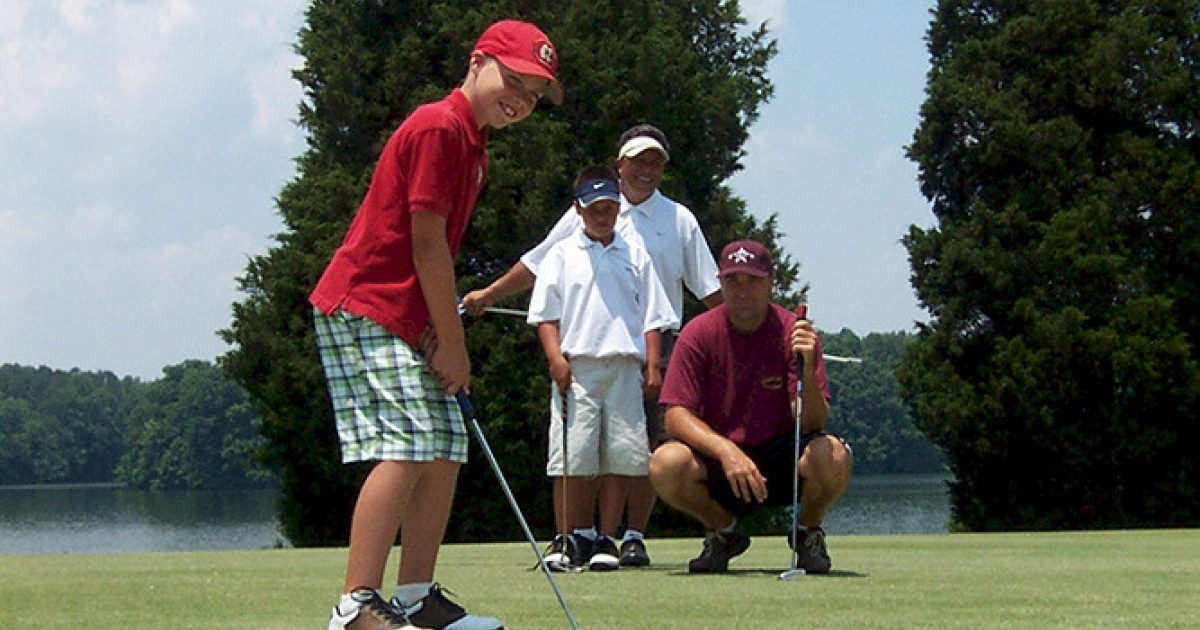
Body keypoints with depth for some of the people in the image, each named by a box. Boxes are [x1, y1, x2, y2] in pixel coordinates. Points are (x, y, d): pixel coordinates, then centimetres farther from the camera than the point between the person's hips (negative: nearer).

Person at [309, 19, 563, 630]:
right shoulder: (438, 127, -14)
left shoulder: (473, 148, 18)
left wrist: (444, 338, 4)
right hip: (363, 308, -10)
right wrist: (453, 344, -12)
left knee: (445, 452, 9)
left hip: (406, 321, 10)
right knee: (407, 447, -19)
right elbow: (426, 241, -16)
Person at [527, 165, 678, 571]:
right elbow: (545, 313, 7)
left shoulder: (634, 256, 16)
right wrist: (555, 357, -6)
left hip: (625, 367, 1)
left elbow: (652, 317, 14)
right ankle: (568, 540, 1)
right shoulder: (562, 254, 12)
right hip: (575, 366, -1)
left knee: (620, 457, -3)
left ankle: (607, 540, 3)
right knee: (572, 457, -6)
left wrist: (652, 367, 4)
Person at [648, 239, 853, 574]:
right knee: (666, 464, -31)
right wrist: (726, 451, -30)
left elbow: (812, 424, -15)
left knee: (833, 456, -32)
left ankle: (808, 533, 4)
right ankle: (724, 532, 3)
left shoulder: (793, 332, -8)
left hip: (782, 465, -1)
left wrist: (807, 368, -34)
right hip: (716, 460, 1)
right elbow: (676, 415, -13)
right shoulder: (699, 333, -7)